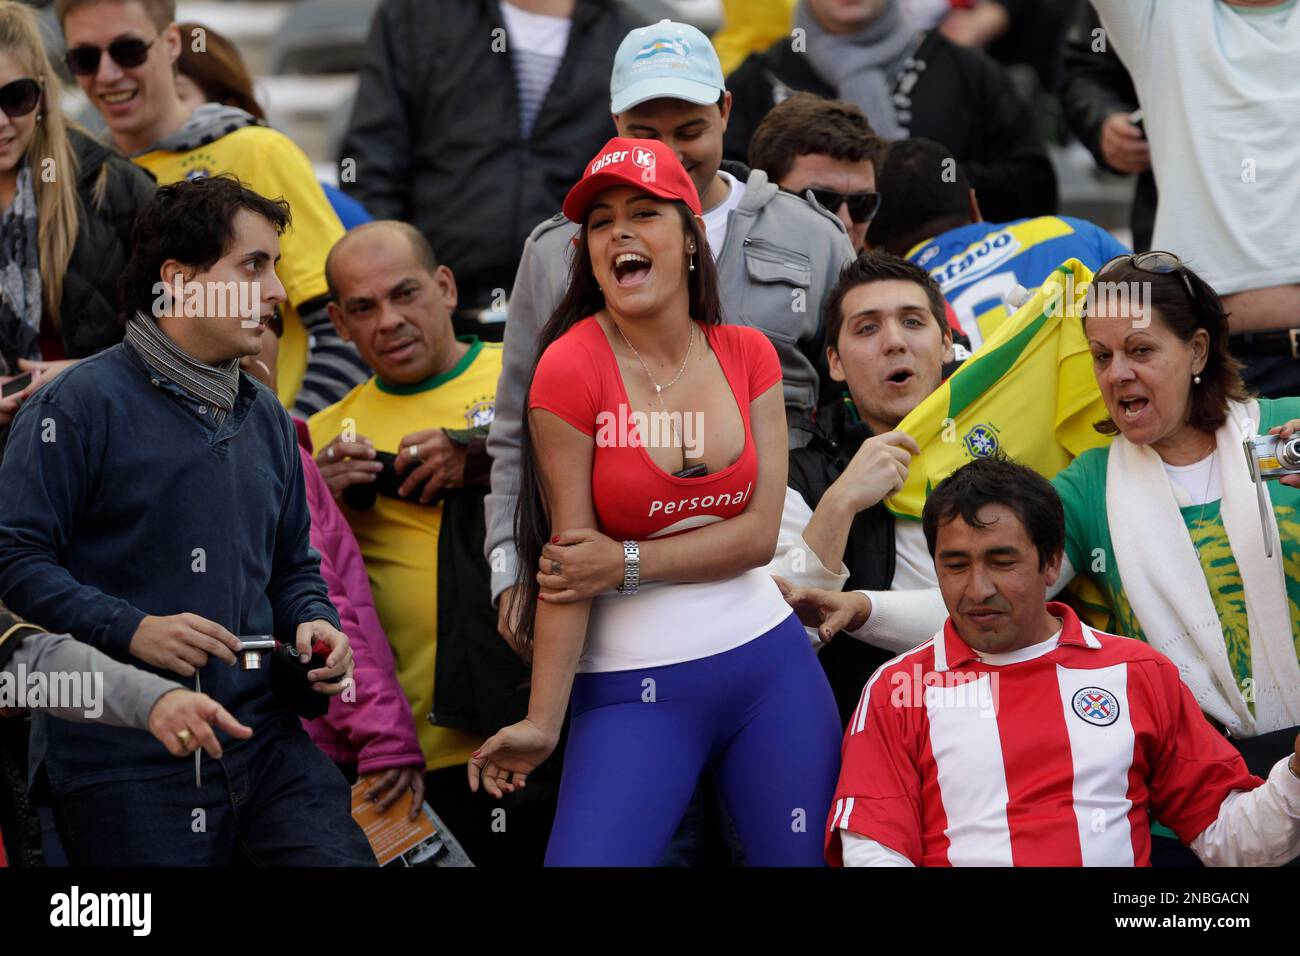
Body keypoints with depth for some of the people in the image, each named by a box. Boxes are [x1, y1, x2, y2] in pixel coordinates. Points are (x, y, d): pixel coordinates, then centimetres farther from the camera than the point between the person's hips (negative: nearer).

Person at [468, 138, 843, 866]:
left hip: (771, 664, 4)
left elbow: (760, 533, -2)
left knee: (805, 859, 4)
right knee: (588, 857, -17)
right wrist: (543, 723, -13)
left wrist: (629, 564, -12)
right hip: (635, 690, -4)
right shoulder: (571, 368, -9)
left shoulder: (747, 355, 4)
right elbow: (569, 562, -10)